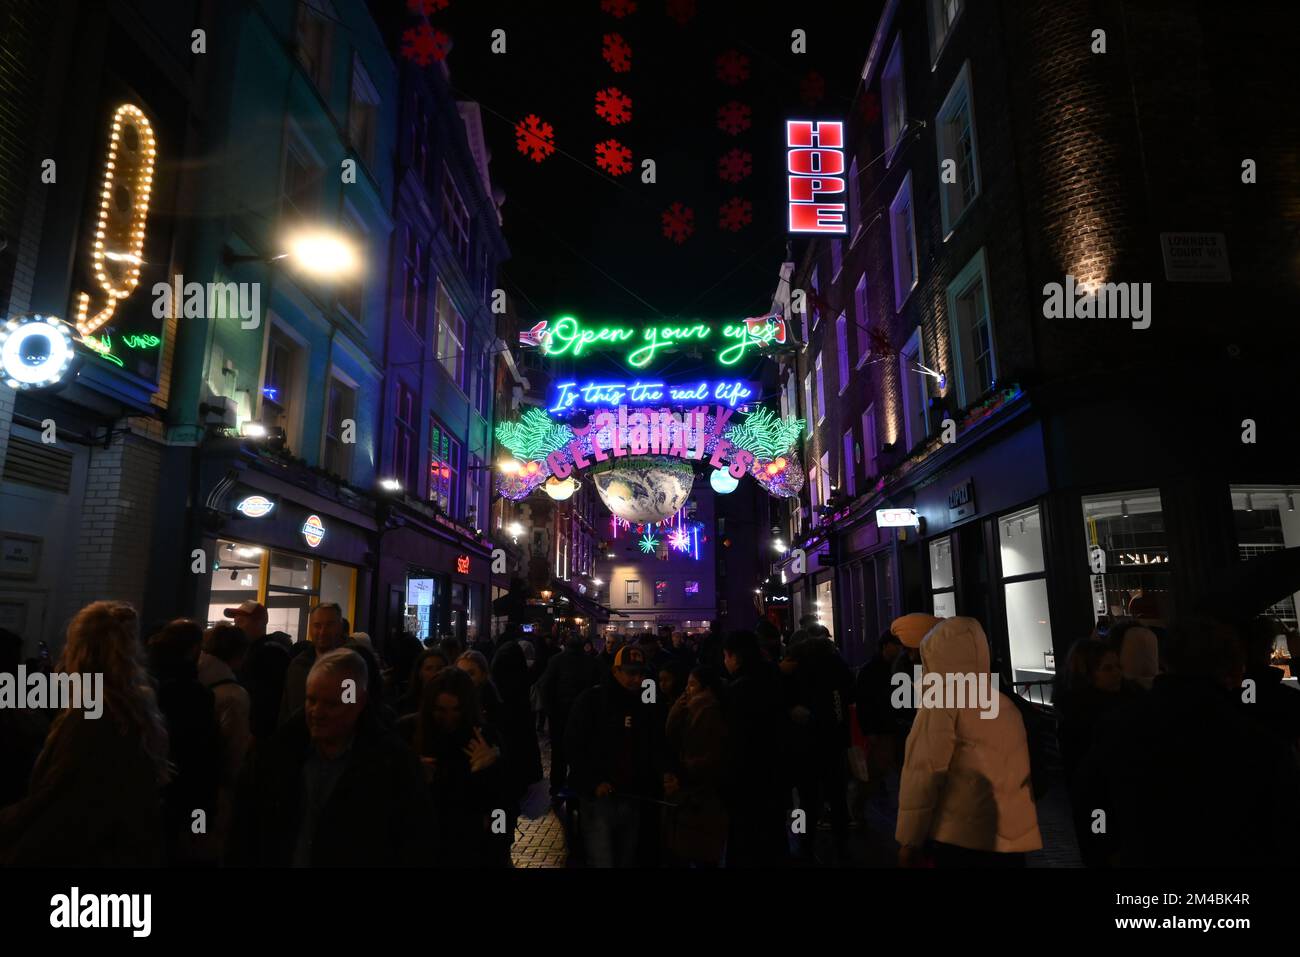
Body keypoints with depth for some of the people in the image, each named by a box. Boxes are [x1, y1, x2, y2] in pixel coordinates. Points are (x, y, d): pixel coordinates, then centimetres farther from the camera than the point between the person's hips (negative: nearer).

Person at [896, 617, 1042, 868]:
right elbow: (1016, 775, 14)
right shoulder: (1005, 703, 9)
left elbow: (924, 773, -14)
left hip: (960, 838, -6)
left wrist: (909, 840, -10)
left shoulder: (941, 701, -9)